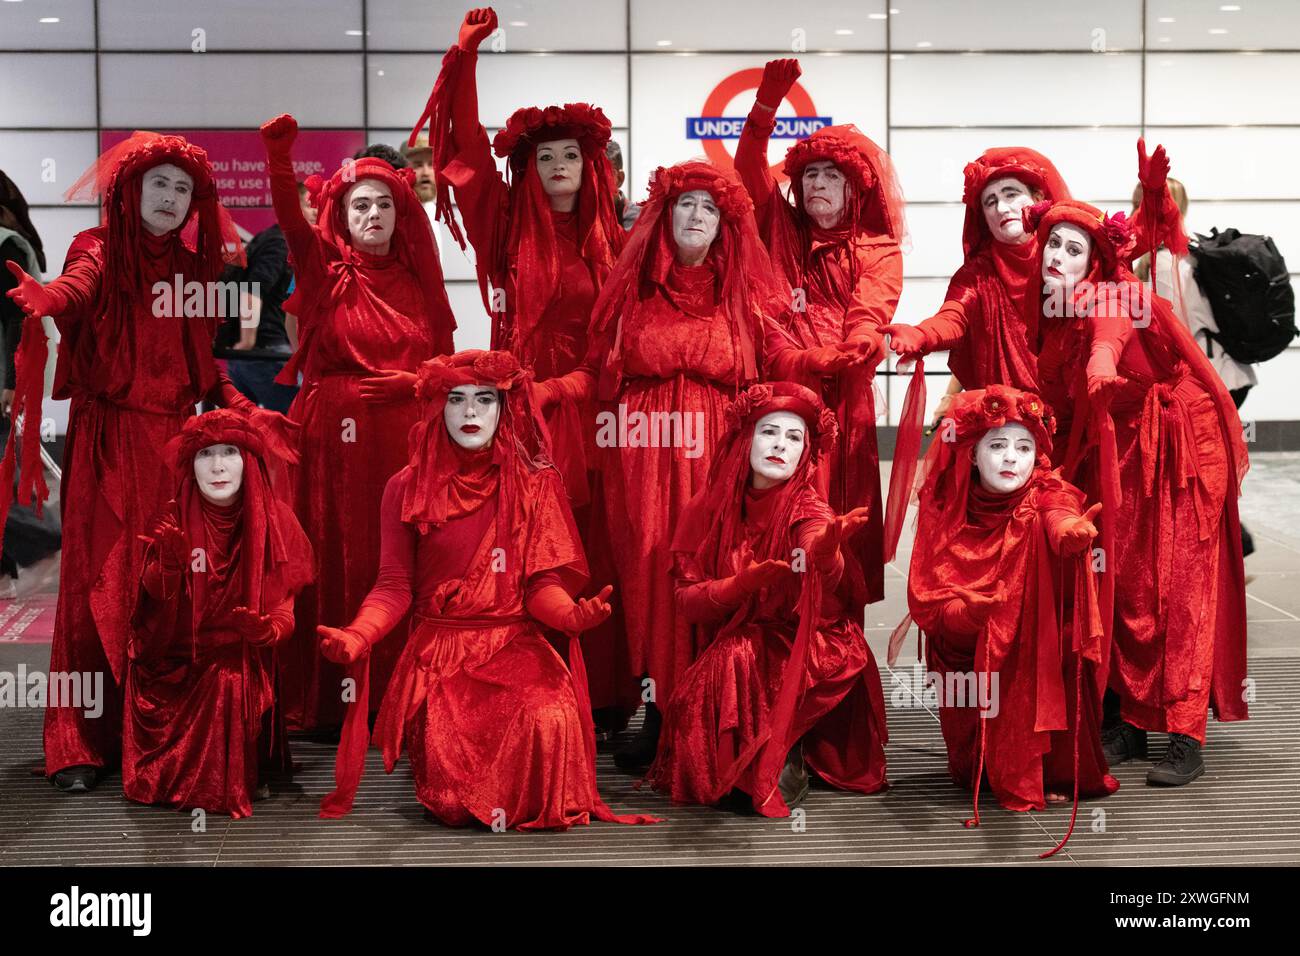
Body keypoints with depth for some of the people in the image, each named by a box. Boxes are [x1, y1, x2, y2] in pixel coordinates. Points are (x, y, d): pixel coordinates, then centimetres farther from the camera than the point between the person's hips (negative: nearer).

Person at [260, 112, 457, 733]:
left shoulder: (416, 279, 11)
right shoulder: (324, 269, 1)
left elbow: (441, 362, 12)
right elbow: (291, 218, -16)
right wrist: (280, 152, -29)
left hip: (404, 436, 3)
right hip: (336, 435, -2)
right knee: (337, 564, 1)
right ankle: (327, 702, 9)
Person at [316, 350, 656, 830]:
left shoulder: (535, 485, 6)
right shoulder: (407, 489, 6)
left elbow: (541, 583, 2)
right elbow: (394, 585, 3)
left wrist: (573, 613, -22)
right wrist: (358, 634, -18)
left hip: (515, 646, 0)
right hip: (436, 651, 0)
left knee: (551, 718, -31)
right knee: (445, 752, -24)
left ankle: (525, 808, 3)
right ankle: (457, 807, 15)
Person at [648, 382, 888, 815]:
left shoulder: (806, 507, -14)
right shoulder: (711, 507, -3)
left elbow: (828, 573, -38)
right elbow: (688, 599, -7)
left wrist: (825, 554, -63)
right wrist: (745, 582, -27)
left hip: (809, 650, -3)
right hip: (732, 644, 4)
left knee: (738, 657, -29)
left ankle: (781, 765, -9)